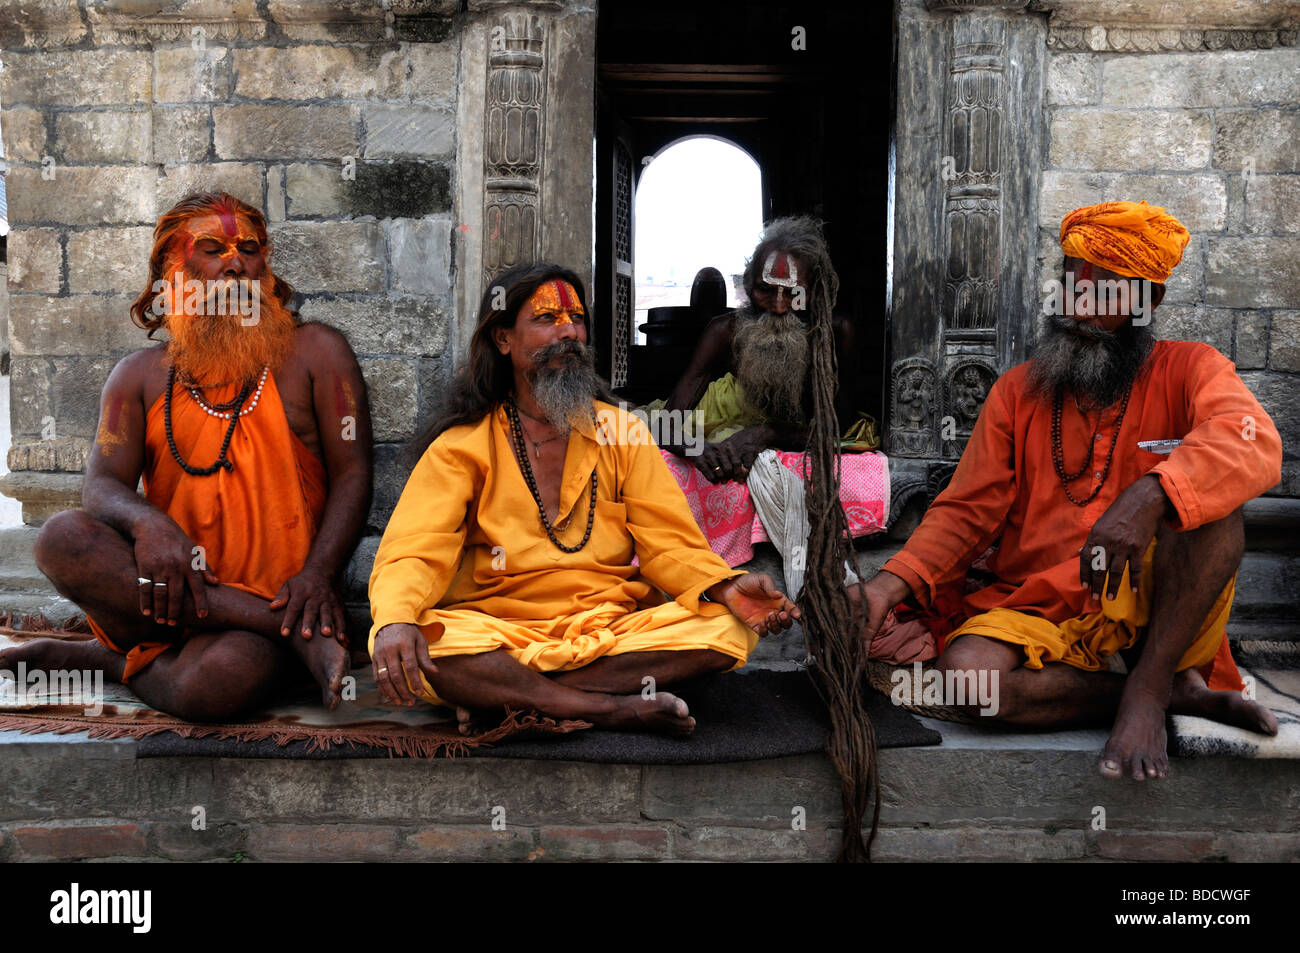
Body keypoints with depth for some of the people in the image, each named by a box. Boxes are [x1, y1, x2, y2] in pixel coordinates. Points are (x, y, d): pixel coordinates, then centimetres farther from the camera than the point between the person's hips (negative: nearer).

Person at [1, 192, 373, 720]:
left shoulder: (315, 351, 7)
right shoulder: (141, 375, 13)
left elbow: (351, 472, 0)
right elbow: (101, 484, 2)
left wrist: (318, 573, -17)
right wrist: (147, 522, -24)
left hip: (272, 593, -3)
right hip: (170, 592, 4)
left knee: (219, 682, -37)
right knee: (62, 537, -29)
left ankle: (115, 660, -3)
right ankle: (292, 631, -27)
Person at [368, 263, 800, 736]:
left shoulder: (622, 431, 11)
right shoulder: (461, 446, 3)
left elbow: (669, 543, 5)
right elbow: (414, 552, -8)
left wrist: (726, 586, -17)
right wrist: (396, 620, -31)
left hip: (615, 631, 3)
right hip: (498, 635, -2)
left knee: (730, 626, -23)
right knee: (410, 644, -32)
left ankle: (509, 700, -23)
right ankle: (614, 708, -25)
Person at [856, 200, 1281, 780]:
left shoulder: (1185, 370, 4)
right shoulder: (1017, 391, 11)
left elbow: (1252, 441, -19)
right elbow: (967, 510, 6)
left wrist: (1148, 497, -40)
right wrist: (891, 585, -13)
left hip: (1154, 611, -2)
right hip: (1038, 615, 2)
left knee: (1206, 498, -28)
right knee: (965, 672, -30)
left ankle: (1148, 689, -21)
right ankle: (1180, 693, -16)